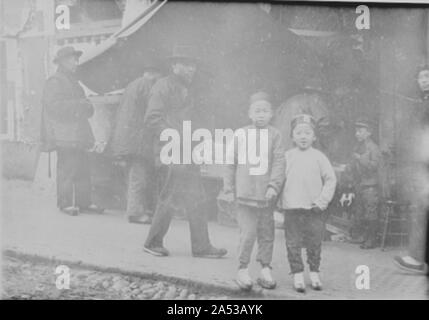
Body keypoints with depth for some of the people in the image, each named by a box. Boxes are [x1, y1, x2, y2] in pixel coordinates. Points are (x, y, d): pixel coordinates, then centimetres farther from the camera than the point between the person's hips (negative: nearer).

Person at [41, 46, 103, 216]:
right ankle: (66, 203, -1)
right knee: (66, 169, -8)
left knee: (83, 169, 5)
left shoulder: (73, 82, 24)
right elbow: (54, 106, -16)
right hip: (64, 135, -8)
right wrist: (77, 105, -15)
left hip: (79, 135, 8)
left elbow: (86, 109, 24)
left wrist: (87, 107, 1)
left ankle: (84, 202, 9)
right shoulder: (54, 82, -2)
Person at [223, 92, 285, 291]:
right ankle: (243, 269, 11)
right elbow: (230, 164, 7)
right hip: (245, 194, -1)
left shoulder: (274, 135, 3)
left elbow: (279, 162, -3)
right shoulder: (240, 135, 3)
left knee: (267, 234, 10)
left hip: (266, 195, 2)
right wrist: (229, 190, 5)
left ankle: (265, 269, 22)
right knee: (248, 234, -5)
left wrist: (274, 186, -15)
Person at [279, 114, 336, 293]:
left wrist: (322, 201, -4)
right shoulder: (287, 156, 4)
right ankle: (297, 275, 13)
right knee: (293, 244, 2)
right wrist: (280, 202, 1)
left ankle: (314, 274, 22)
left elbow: (330, 179, 3)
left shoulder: (318, 157, 2)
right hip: (291, 208, 0)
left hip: (314, 209, 0)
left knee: (314, 243, 7)